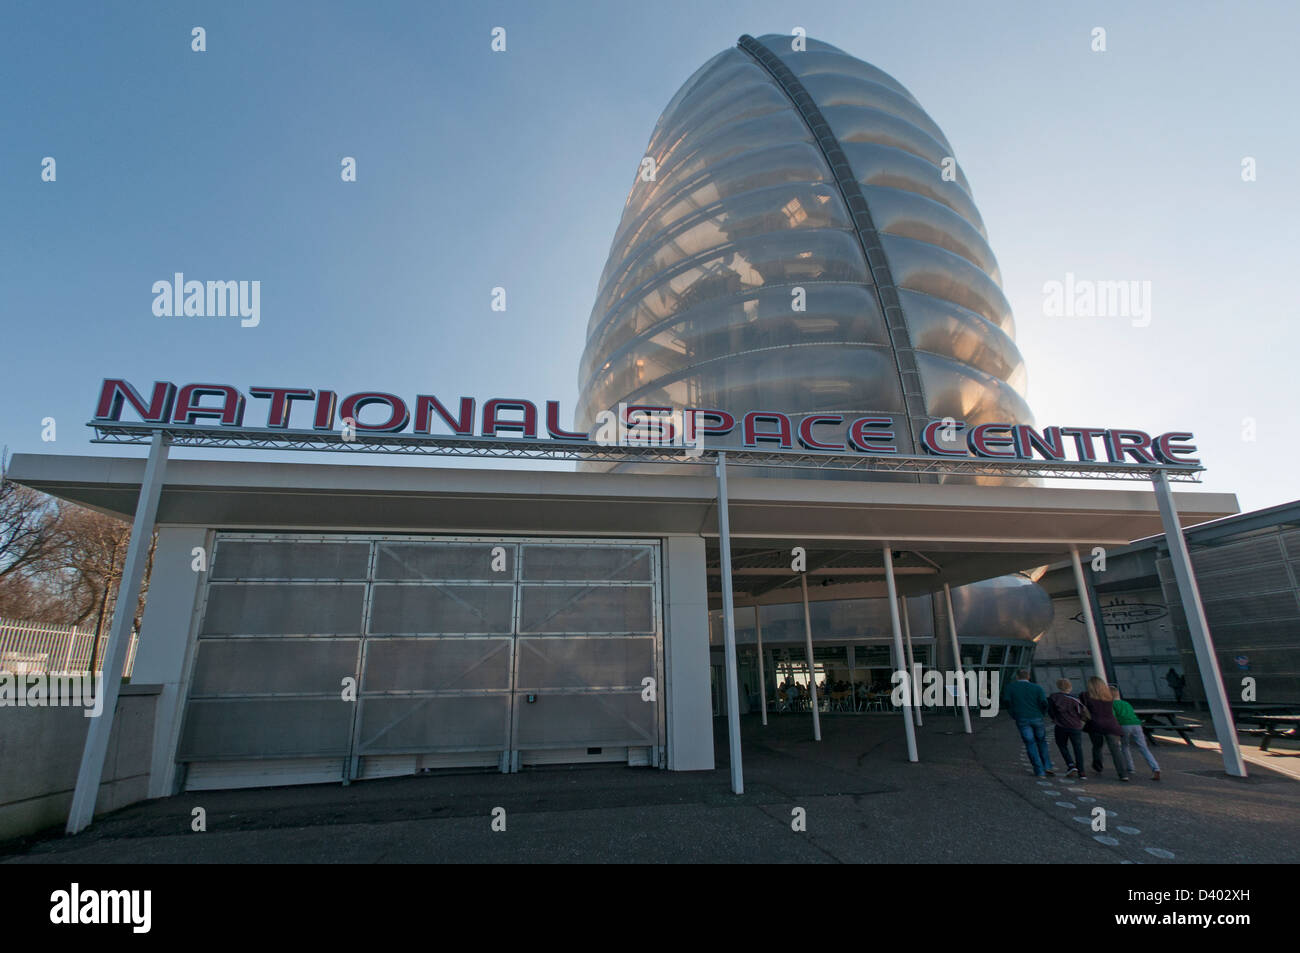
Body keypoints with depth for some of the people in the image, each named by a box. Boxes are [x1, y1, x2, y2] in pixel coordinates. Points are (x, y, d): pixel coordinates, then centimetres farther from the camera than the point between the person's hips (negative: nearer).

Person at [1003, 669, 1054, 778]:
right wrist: (1041, 714, 10)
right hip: (1037, 719, 1)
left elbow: (1007, 703, -4)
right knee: (1042, 742, 19)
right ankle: (1047, 767, 10)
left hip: (1022, 719, -1)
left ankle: (1039, 771, 1)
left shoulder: (1010, 687, 6)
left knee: (1031, 744, 4)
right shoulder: (1037, 687, 5)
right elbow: (1044, 703, -7)